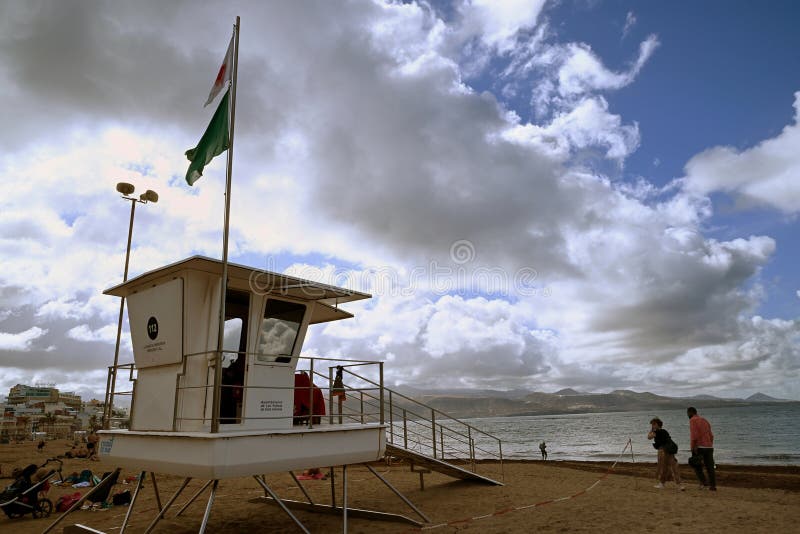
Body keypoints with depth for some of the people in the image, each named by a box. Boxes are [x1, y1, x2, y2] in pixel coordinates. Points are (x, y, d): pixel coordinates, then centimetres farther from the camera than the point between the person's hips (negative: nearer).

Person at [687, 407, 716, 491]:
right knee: (710, 467, 9)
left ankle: (704, 482, 0)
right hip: (709, 447, 6)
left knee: (696, 465, 11)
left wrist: (693, 449, -15)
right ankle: (713, 486, 6)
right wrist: (710, 447, 19)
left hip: (699, 447, -6)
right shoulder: (705, 420, 17)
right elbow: (711, 435, 16)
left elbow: (693, 435, -16)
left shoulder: (692, 420, -6)